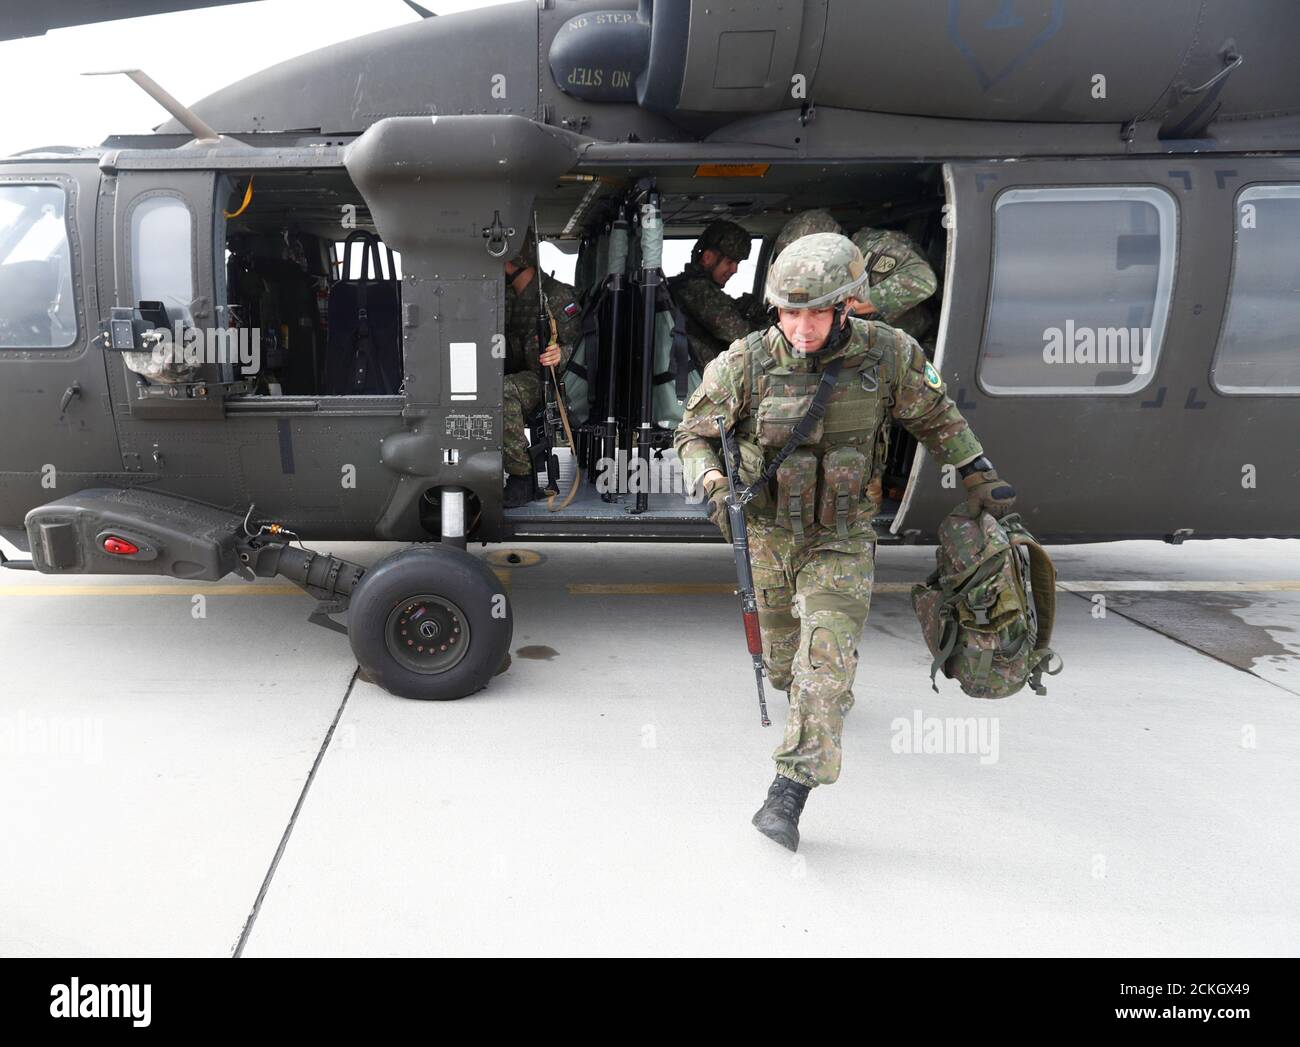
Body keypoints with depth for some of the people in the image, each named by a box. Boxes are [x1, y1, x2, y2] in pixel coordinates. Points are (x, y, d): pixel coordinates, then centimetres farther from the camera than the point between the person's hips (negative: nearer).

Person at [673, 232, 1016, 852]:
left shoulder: (889, 354, -12)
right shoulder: (748, 363, -15)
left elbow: (934, 417, 7)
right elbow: (694, 432, -3)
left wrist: (981, 478, 8)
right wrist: (713, 485, -22)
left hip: (841, 541, -1)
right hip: (766, 535, 1)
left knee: (826, 665, -15)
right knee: (784, 664, 19)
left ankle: (789, 793, -10)